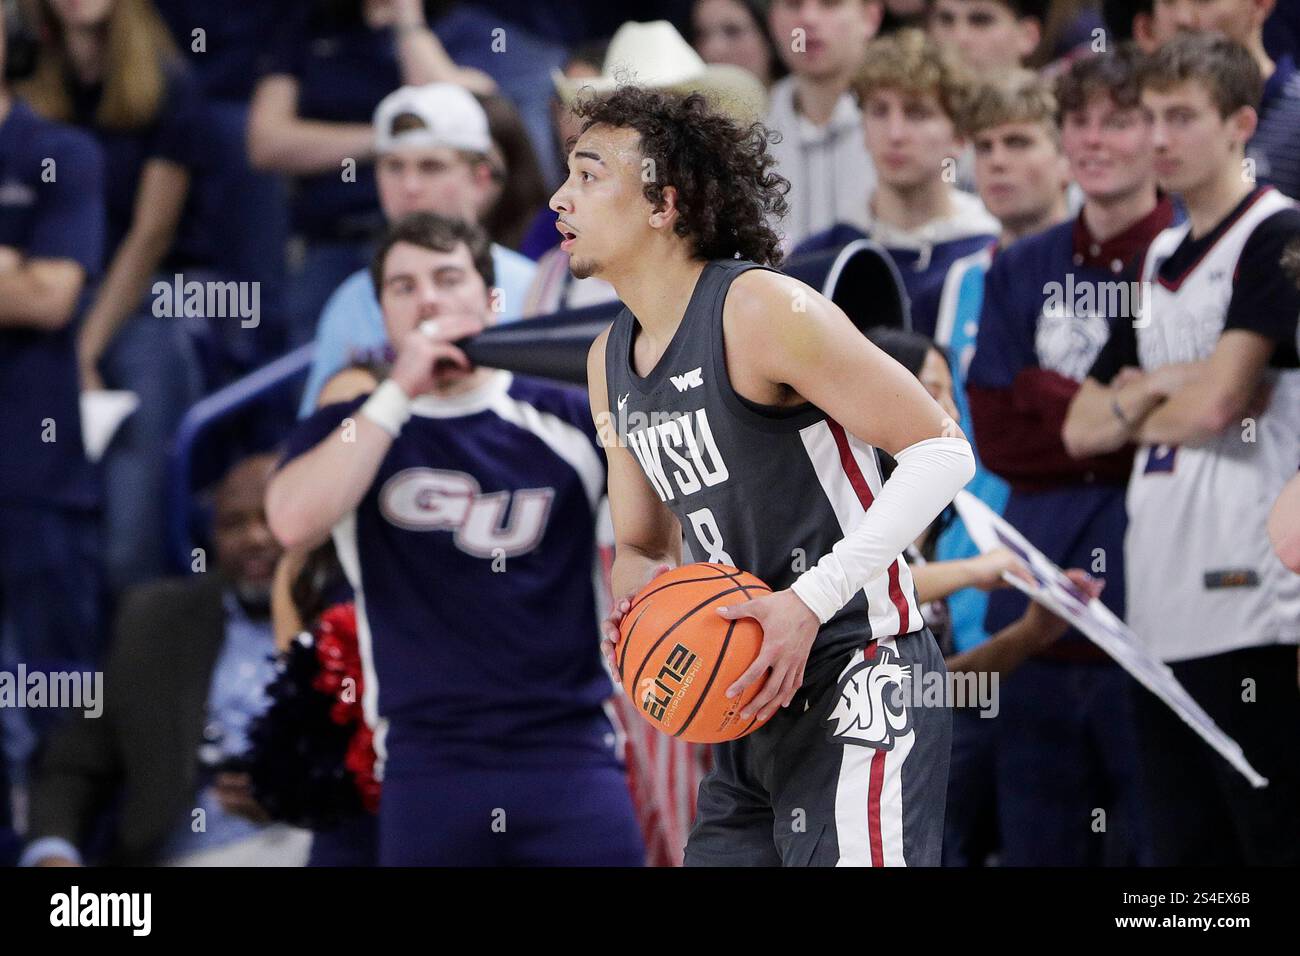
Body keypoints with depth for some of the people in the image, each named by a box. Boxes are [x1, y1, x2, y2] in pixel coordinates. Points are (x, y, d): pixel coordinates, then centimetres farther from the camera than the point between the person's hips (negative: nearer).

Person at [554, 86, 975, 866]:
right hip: (753, 703, 9)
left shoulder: (763, 311, -14)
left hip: (856, 684, -9)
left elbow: (942, 452, -18)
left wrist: (812, 600, -23)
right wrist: (641, 597, -3)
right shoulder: (610, 362, 13)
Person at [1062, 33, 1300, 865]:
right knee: (1187, 848, 9)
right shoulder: (1160, 260, 20)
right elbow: (1083, 428, 19)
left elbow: (1218, 400, -15)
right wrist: (1161, 386, 0)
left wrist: (1133, 408, 5)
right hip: (1165, 611, 8)